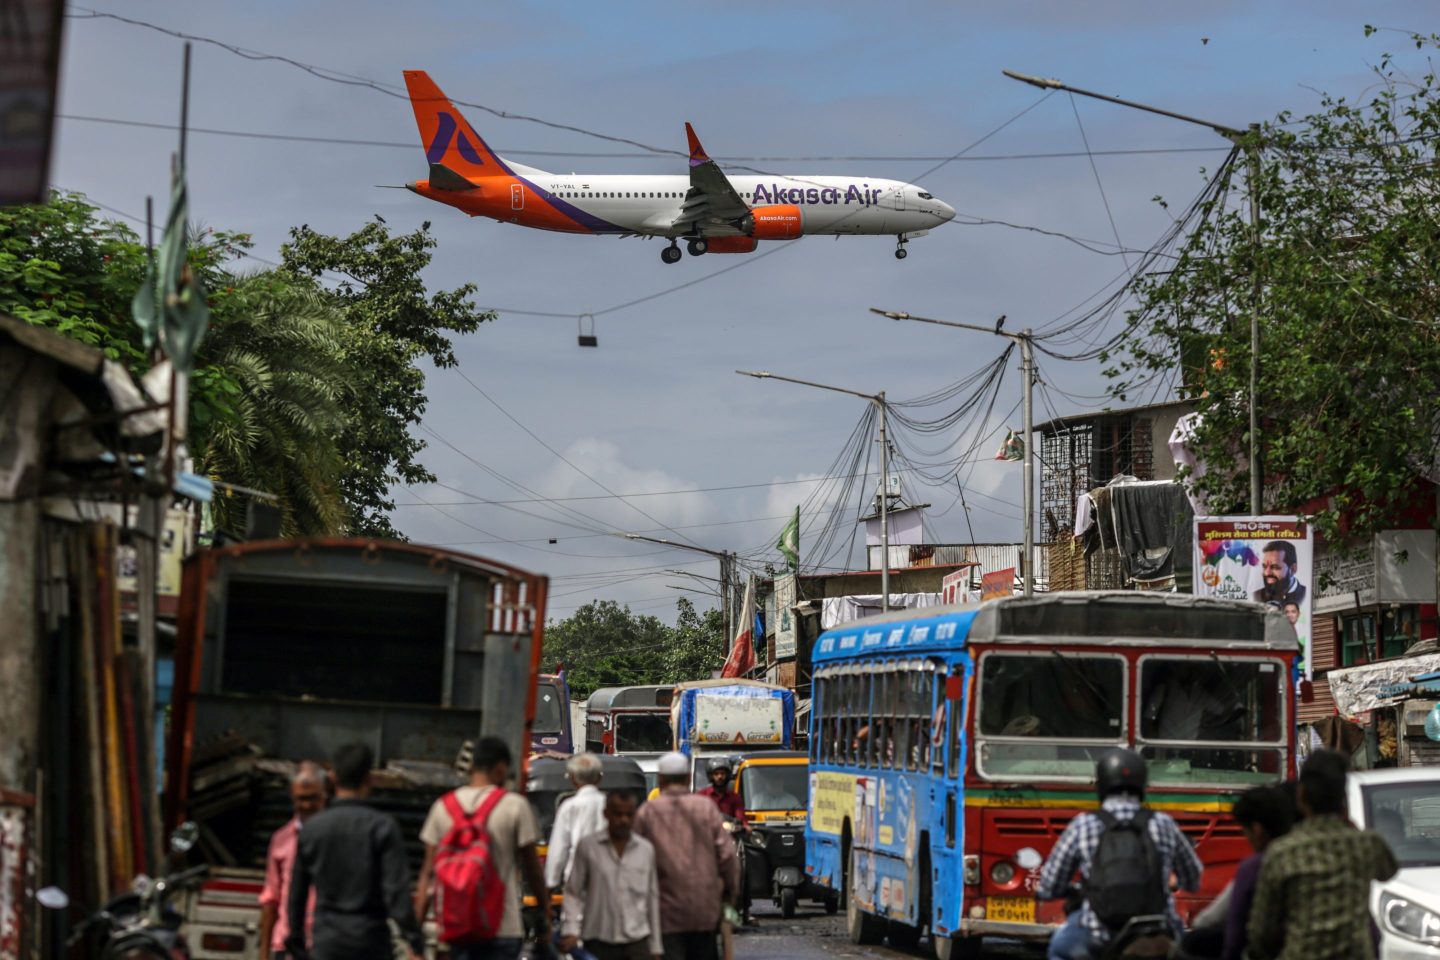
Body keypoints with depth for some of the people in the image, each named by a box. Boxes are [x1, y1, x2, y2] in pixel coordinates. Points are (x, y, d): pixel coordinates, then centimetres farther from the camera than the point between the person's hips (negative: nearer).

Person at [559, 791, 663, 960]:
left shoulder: (646, 850, 7)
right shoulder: (587, 846, -2)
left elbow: (652, 899, 12)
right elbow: (573, 892, 1)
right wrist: (570, 931, -12)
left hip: (636, 942, 2)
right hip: (599, 942, -1)